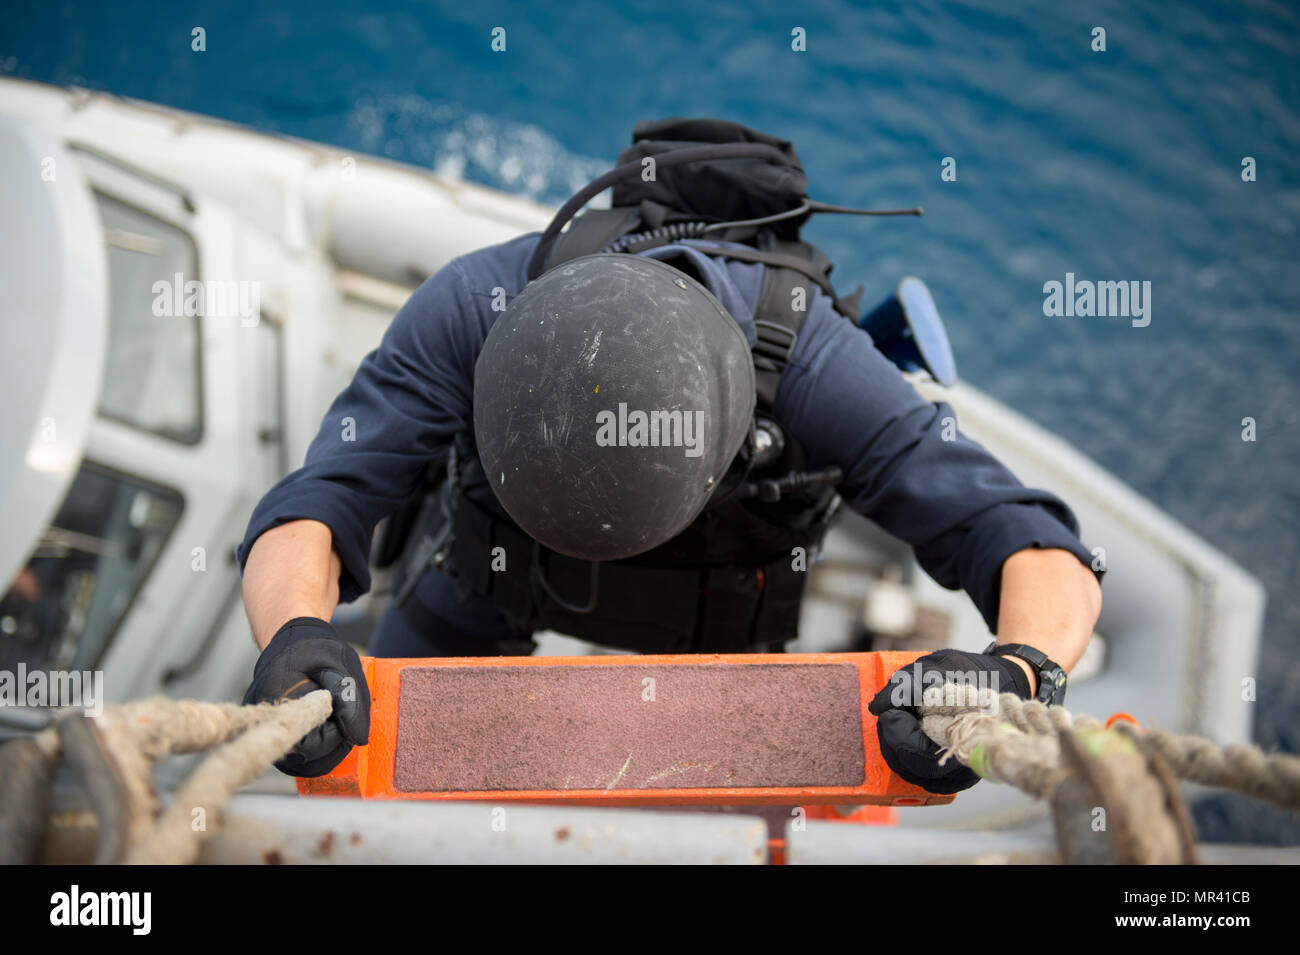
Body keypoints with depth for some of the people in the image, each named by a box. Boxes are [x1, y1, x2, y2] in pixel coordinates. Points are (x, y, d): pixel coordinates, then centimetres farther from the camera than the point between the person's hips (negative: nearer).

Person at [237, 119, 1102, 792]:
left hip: (715, 582, 0)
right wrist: (295, 638, -68)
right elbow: (303, 521, -45)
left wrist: (1023, 672, -69)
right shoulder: (475, 304, -43)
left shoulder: (811, 359, -46)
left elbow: (1049, 563, -46)